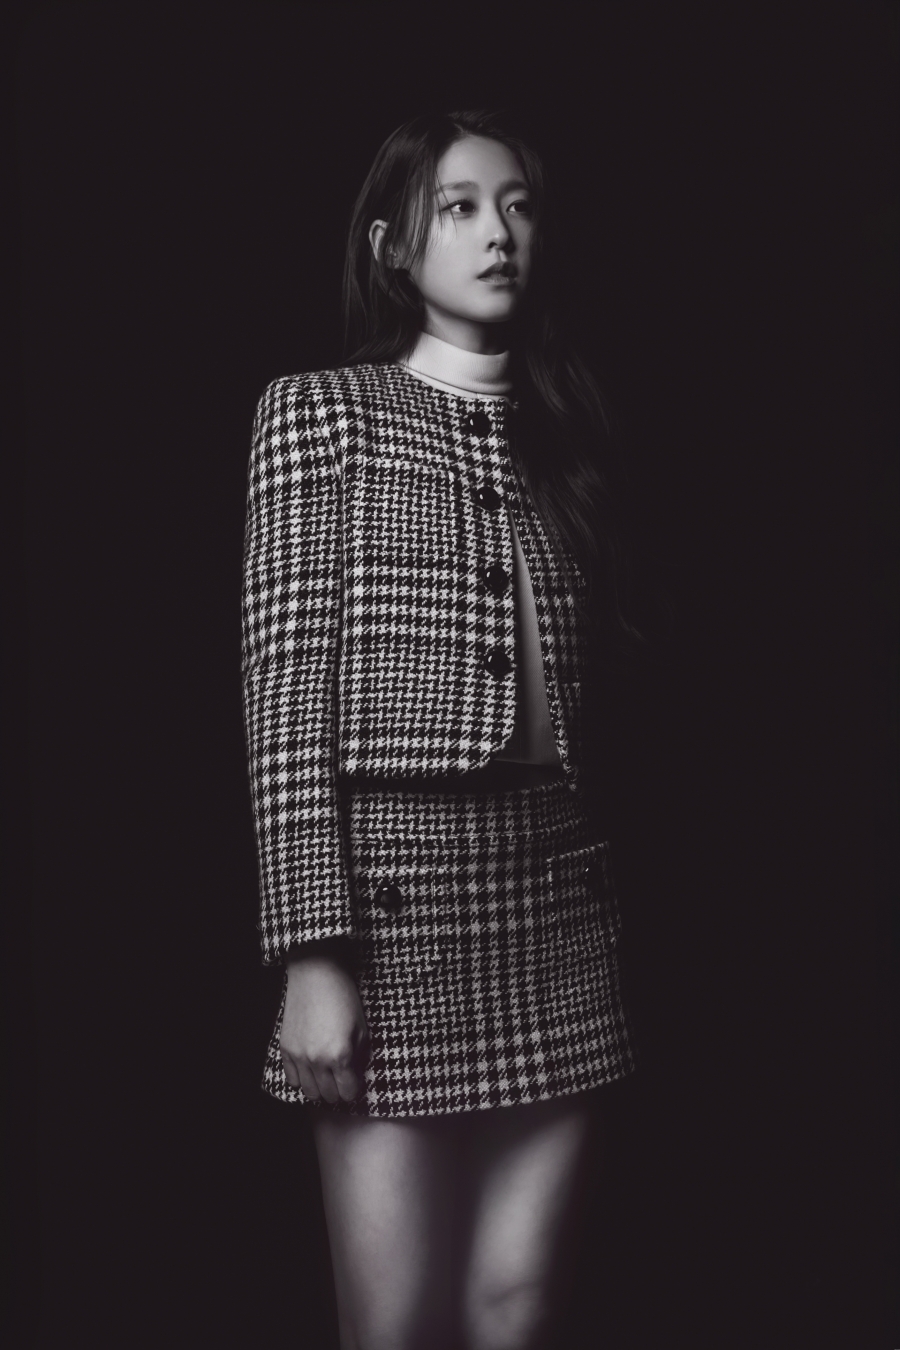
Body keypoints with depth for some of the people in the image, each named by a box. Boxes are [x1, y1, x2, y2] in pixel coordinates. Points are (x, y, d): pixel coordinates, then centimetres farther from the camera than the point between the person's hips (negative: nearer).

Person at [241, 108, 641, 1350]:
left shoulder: (567, 434, 15)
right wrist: (313, 950, -13)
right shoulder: (317, 412, 2)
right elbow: (288, 688, -6)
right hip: (392, 886, -4)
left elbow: (602, 685, 15)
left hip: (559, 901, 4)